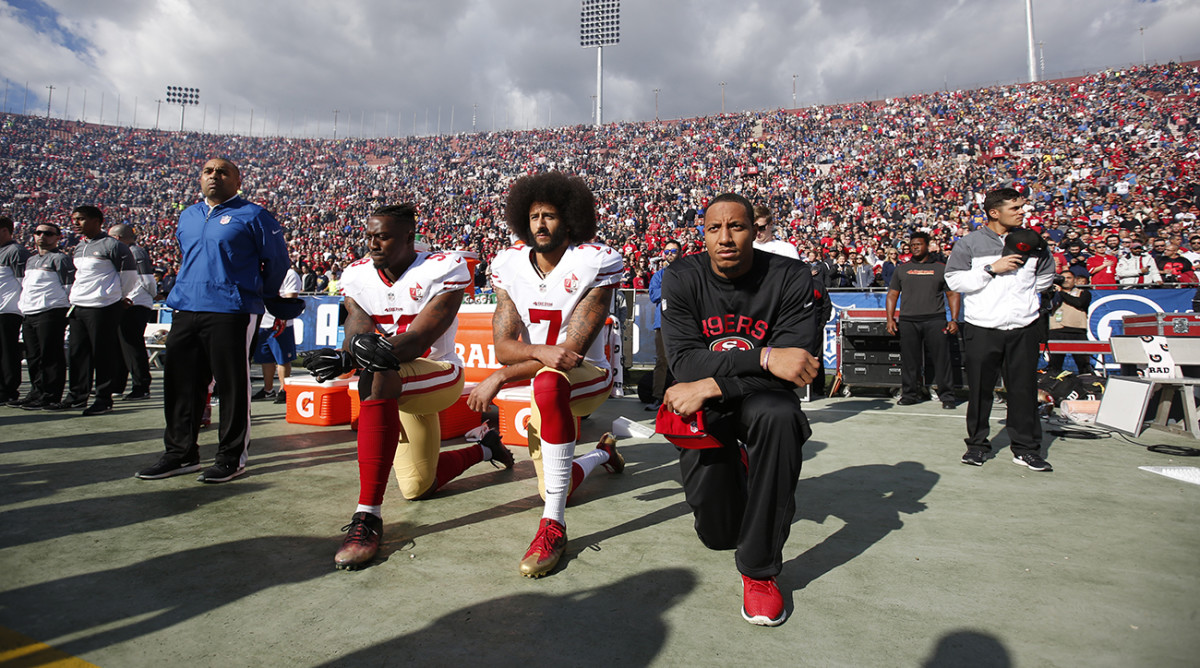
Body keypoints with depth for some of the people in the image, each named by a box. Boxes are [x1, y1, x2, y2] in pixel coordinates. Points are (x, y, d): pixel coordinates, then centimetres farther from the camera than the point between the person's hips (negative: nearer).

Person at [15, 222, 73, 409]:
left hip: (51, 313, -9)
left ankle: (49, 397, -4)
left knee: (50, 356, -7)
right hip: (29, 314, 9)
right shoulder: (30, 261, 23)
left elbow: (71, 287, -8)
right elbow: (24, 286, 30)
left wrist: (66, 311, -11)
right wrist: (23, 306, 21)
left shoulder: (60, 258, -3)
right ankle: (36, 392, 20)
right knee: (33, 357, 11)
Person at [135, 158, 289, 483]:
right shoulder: (187, 216, 20)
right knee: (180, 383, 10)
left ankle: (232, 456, 8)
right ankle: (180, 453, 22)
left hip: (231, 313, -7)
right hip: (185, 310, 7)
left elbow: (277, 260, 1)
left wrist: (261, 295, 9)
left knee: (232, 385, -3)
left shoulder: (252, 215, -1)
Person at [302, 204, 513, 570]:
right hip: (398, 389, 7)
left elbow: (420, 338, -25)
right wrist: (345, 356, -39)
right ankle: (485, 449, 44)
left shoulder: (443, 270, -15)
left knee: (378, 376, -39)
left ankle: (368, 515, -38)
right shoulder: (357, 275, 1)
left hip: (439, 377, -7)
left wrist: (383, 353, -46)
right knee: (419, 488, 14)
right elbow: (358, 332, -15)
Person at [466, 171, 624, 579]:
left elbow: (573, 350, -22)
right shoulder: (510, 266, -2)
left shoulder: (594, 264, -17)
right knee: (555, 489, 13)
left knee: (548, 381, -41)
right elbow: (503, 347, -10)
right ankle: (603, 453, 49)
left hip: (588, 377, -5)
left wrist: (500, 377, -24)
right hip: (541, 390, 6)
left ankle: (553, 525, -33)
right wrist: (540, 350, -33)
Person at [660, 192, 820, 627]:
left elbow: (792, 370, -18)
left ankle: (760, 570, -23)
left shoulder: (791, 279, -12)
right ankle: (735, 477, 35)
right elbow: (684, 361, -20)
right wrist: (763, 357, -32)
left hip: (760, 395, 0)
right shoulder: (682, 280, -10)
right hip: (704, 401, 1)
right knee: (717, 532, -5)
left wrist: (712, 385, -25)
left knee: (780, 417, -39)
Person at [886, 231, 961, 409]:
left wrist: (954, 319, -2)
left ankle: (947, 396, 3)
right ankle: (910, 394, 13)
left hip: (935, 320, -2)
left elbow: (953, 295, 9)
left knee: (941, 359, -5)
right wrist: (890, 318, 3)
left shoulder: (941, 268, 10)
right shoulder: (902, 269, 15)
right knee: (909, 360, 3)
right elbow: (892, 295, 15)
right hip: (908, 321, 2)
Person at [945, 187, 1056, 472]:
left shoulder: (1031, 241, 11)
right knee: (980, 389, 4)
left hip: (1023, 328, 3)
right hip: (982, 328, -2)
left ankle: (1026, 448, 14)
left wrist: (1023, 293, 13)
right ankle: (977, 444, 17)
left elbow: (1046, 275, 24)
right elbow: (954, 279, -6)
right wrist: (991, 270, -12)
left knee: (1024, 388, 4)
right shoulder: (970, 243, 1)